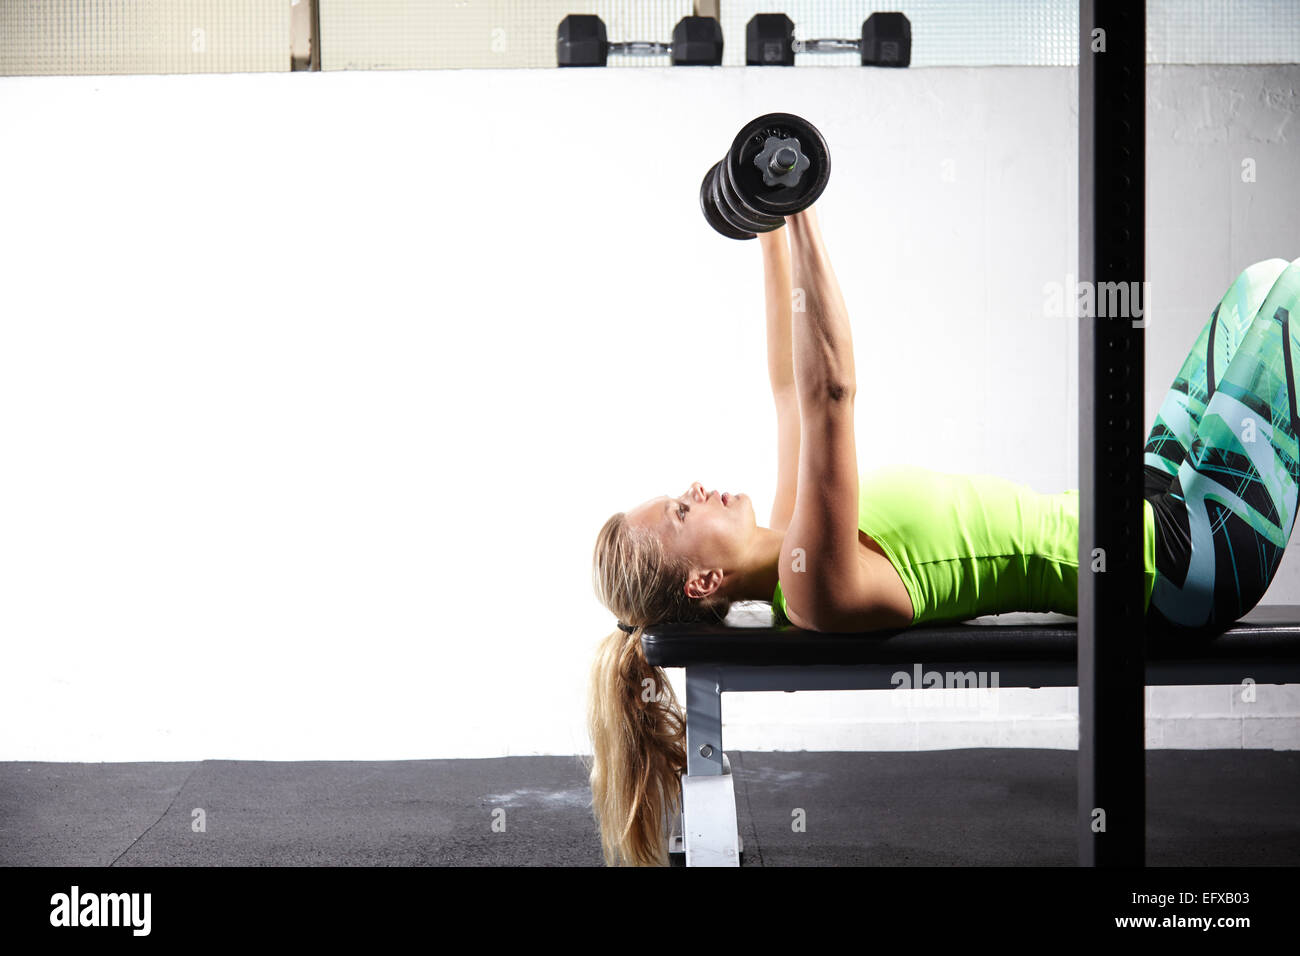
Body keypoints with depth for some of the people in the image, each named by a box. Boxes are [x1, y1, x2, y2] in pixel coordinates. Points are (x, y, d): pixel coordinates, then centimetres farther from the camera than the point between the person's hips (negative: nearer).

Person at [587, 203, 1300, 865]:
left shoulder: (789, 543, -1)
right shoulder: (815, 585, -28)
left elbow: (791, 389, 7)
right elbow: (826, 390, -38)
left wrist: (774, 234, 7)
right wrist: (799, 218, -37)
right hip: (1191, 567, -9)